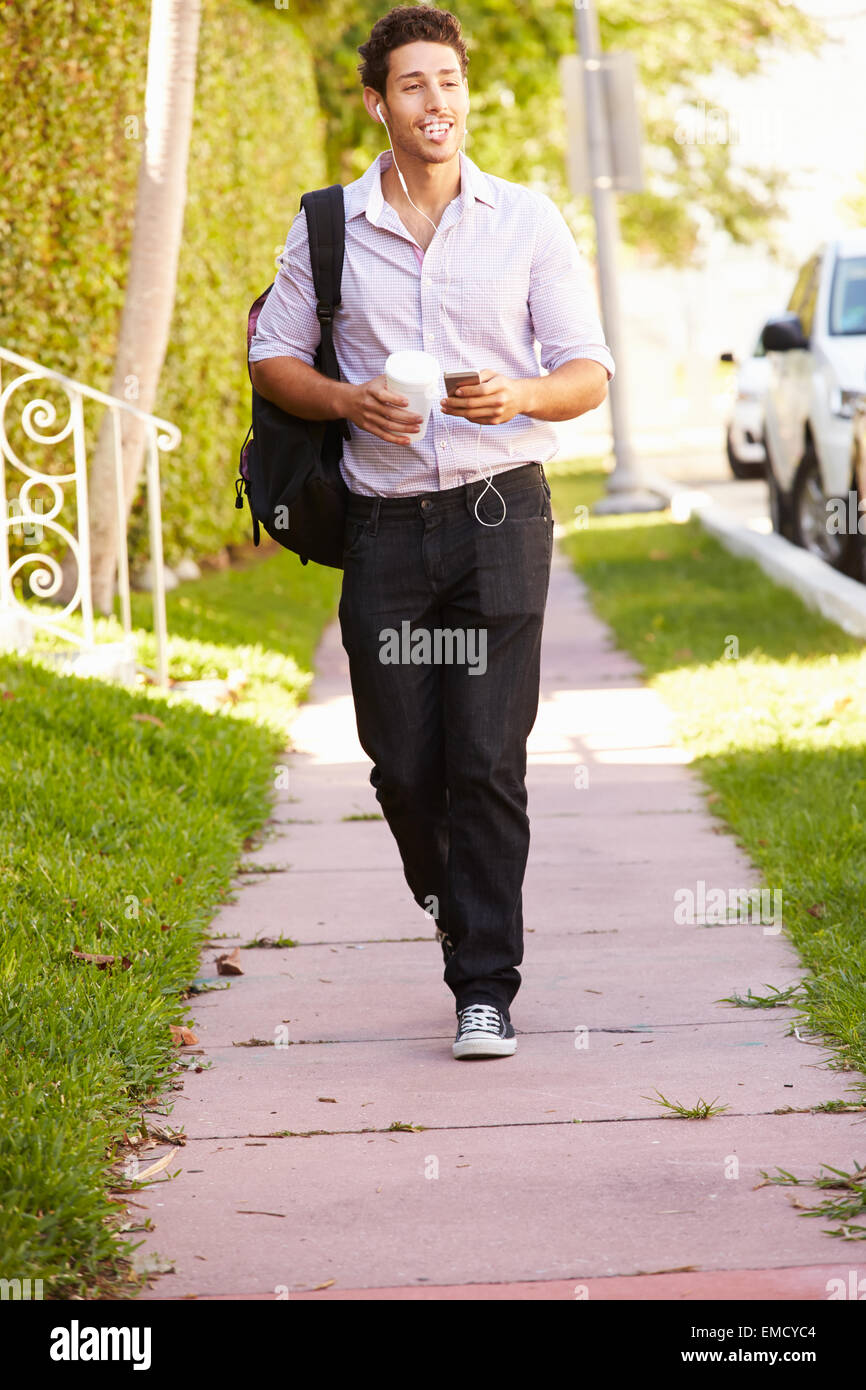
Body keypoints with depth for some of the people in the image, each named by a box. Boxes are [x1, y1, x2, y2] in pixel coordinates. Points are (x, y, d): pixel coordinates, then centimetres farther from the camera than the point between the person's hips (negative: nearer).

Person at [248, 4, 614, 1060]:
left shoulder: (528, 223, 4)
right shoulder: (327, 230, 6)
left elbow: (588, 374, 5)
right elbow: (272, 359, 13)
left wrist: (517, 395, -17)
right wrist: (348, 400, -8)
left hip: (501, 510, -1)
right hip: (386, 524, 2)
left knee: (488, 758, -9)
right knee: (401, 761, 3)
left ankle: (485, 988, -3)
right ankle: (448, 898, 35)